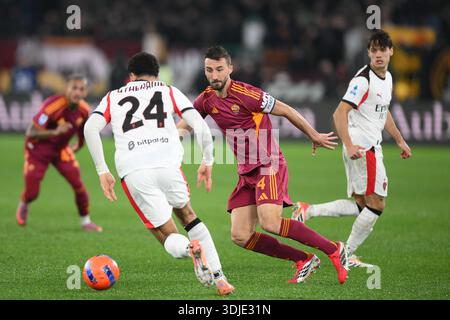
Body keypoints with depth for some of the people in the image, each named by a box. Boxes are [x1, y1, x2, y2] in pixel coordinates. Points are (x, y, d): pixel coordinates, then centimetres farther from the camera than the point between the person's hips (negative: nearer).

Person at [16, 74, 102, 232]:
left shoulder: (84, 110, -12)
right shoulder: (52, 106, -33)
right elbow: (30, 133, -33)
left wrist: (80, 144, 24)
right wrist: (54, 132, -46)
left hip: (61, 148, 4)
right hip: (38, 149, -4)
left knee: (78, 184, -10)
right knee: (32, 193, -6)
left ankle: (86, 221, 9)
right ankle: (23, 206, 33)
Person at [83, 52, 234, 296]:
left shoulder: (113, 97, 25)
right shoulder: (169, 91, 23)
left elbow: (90, 128, 7)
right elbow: (199, 125, 10)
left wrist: (102, 171, 7)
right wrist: (207, 162, 21)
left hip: (132, 172, 0)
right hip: (167, 164, 0)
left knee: (168, 236, 12)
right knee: (186, 214, 27)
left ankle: (189, 248, -25)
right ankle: (219, 278, 13)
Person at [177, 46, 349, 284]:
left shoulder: (244, 94, -15)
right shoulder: (206, 100, 6)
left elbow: (285, 111, -7)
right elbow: (183, 125, 20)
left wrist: (314, 136, 2)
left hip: (268, 165, -7)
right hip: (247, 173, 7)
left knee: (270, 223, -26)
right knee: (240, 236, -5)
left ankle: (334, 250, -13)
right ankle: (303, 261, 6)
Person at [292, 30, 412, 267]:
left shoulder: (387, 77, 14)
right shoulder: (363, 80, -16)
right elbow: (340, 113, -22)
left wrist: (400, 140, 31)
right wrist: (349, 145, -31)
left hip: (371, 147, 9)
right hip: (361, 148, -9)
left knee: (360, 205, 10)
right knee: (376, 204, -6)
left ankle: (308, 211, 8)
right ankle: (348, 255, 2)